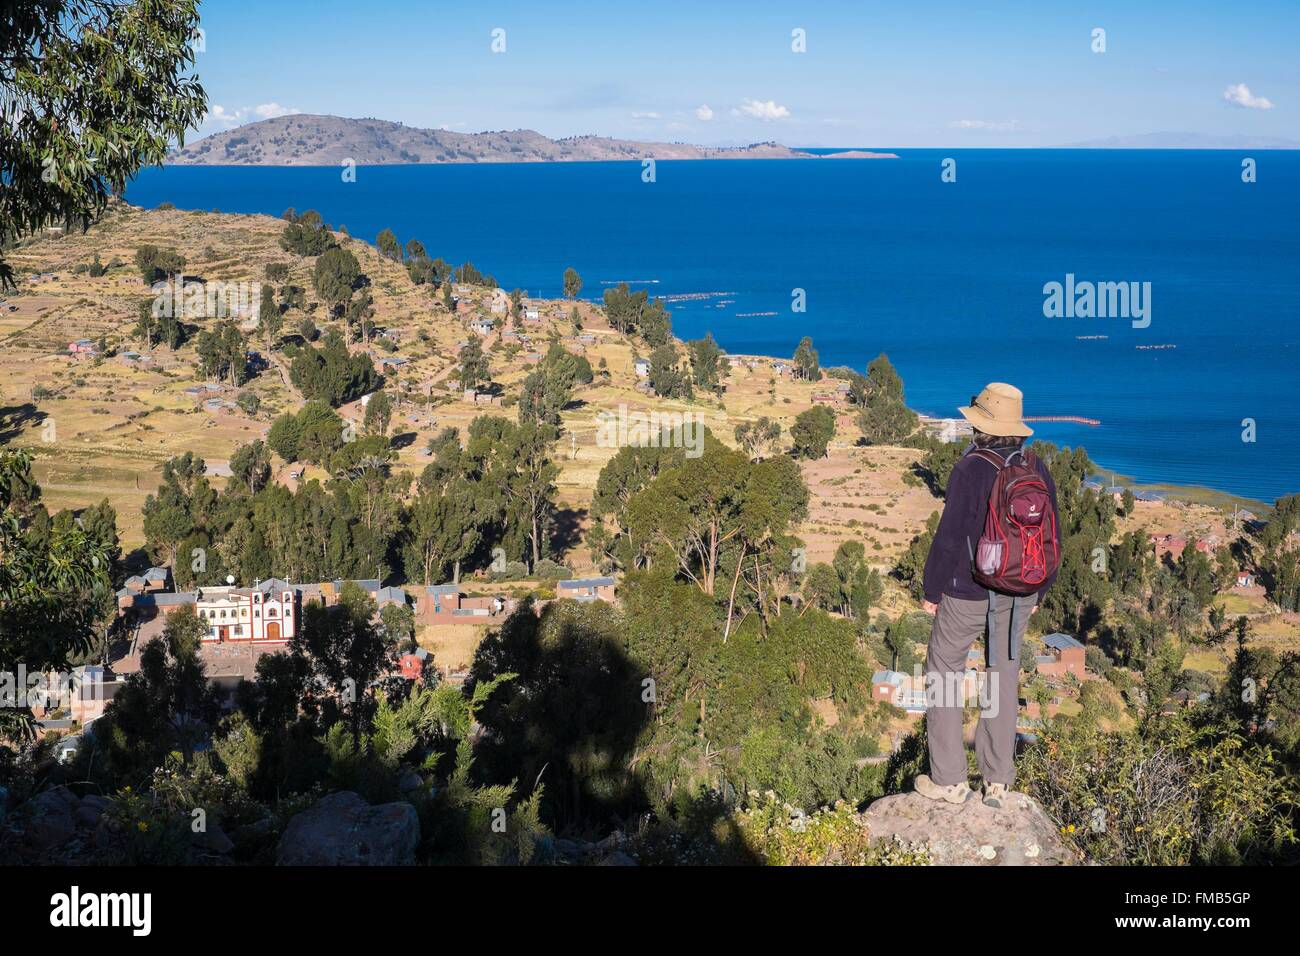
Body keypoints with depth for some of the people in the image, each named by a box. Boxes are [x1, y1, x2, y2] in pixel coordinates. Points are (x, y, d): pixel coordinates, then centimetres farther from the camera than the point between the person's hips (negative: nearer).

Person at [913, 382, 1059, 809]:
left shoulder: (971, 469, -17)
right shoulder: (1036, 469, 1)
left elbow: (950, 535, -15)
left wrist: (932, 589, -4)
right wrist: (1038, 588, 20)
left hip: (968, 593, -5)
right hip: (1019, 594, 6)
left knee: (944, 672, 8)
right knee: (1004, 676, 13)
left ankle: (949, 779, 10)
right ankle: (998, 781, 18)